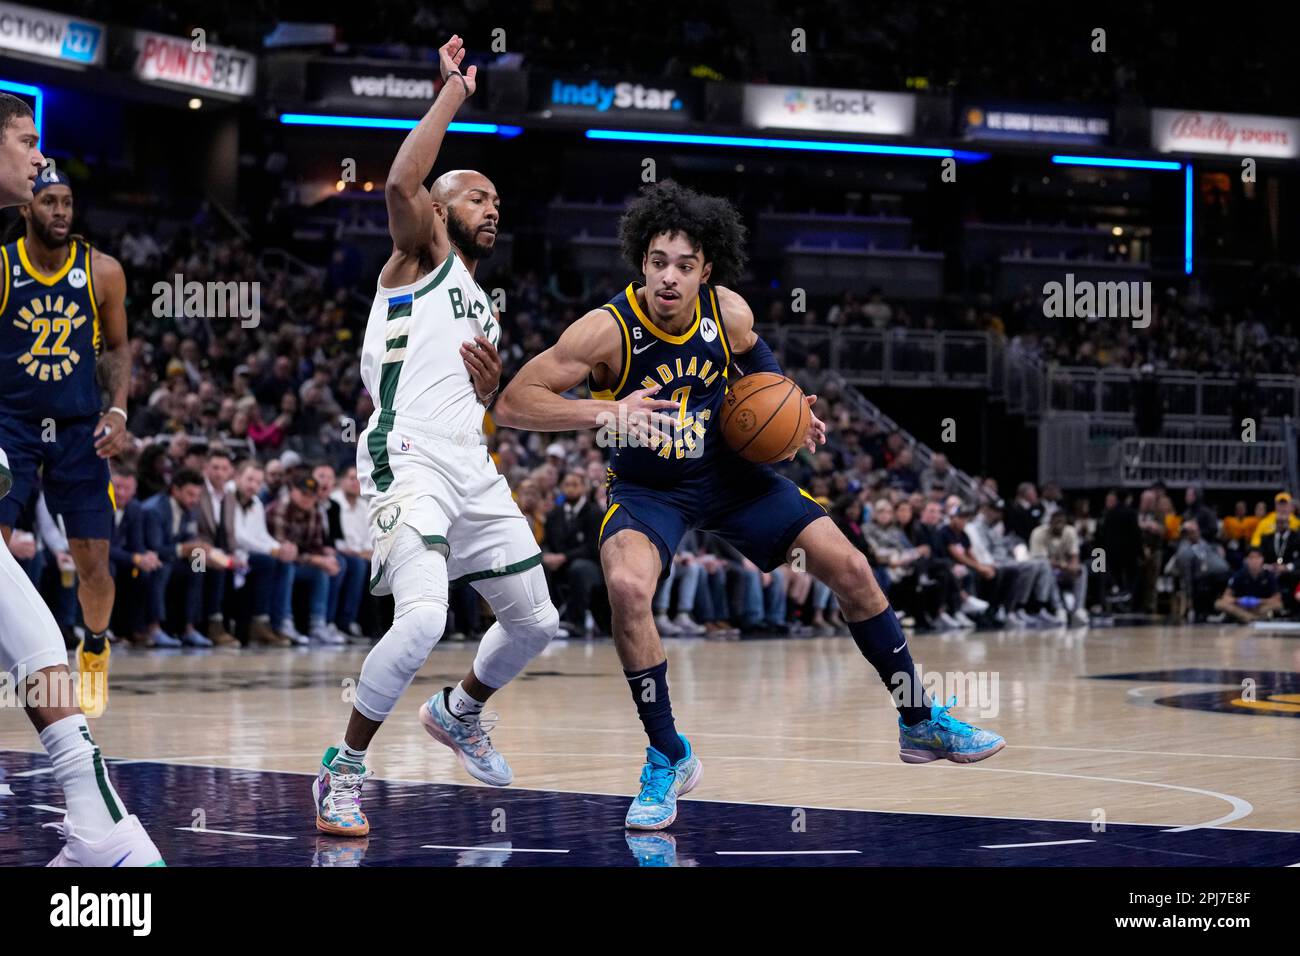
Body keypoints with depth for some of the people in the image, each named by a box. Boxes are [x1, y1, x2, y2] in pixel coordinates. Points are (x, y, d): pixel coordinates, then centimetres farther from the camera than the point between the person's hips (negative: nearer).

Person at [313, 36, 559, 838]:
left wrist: (491, 385, 8)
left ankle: (460, 713, 41)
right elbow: (402, 183, -17)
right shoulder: (421, 257, 5)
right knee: (423, 618, -27)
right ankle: (344, 771, -12)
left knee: (536, 622, 13)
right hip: (410, 462, -8)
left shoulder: (486, 309, 26)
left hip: (473, 470, 8)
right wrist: (454, 91, -9)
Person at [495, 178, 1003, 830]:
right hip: (646, 490, -4)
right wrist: (606, 414, -42)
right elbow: (512, 405, -30)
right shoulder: (607, 330, -27)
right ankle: (669, 759, -14)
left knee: (850, 569, -1)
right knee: (627, 588, -33)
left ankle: (920, 724, 19)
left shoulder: (730, 314, -14)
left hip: (728, 472, 4)